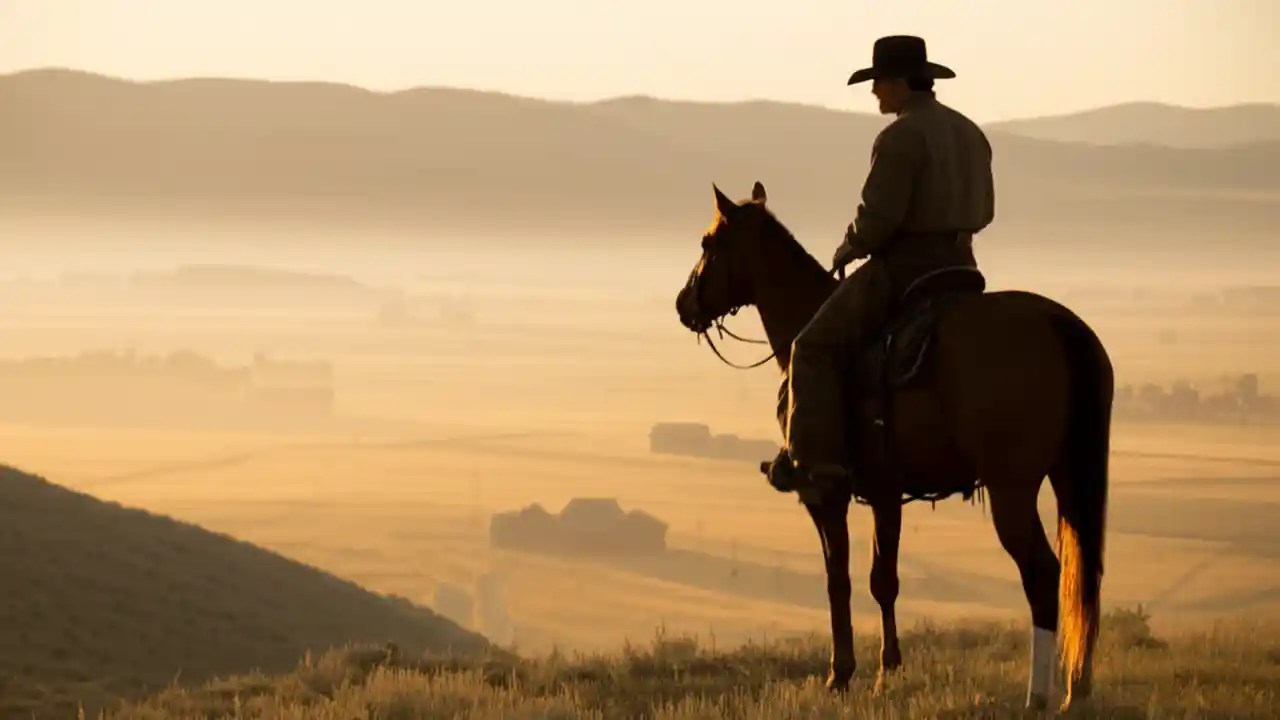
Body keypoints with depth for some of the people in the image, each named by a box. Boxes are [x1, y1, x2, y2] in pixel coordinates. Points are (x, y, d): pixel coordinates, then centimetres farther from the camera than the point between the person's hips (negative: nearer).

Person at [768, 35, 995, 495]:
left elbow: (878, 216, -19)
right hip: (959, 266, 9)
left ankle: (815, 456, -15)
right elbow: (982, 212, 20)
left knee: (815, 350, -6)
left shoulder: (901, 136, -15)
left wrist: (849, 248, -1)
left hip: (903, 267, -9)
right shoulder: (970, 134, 14)